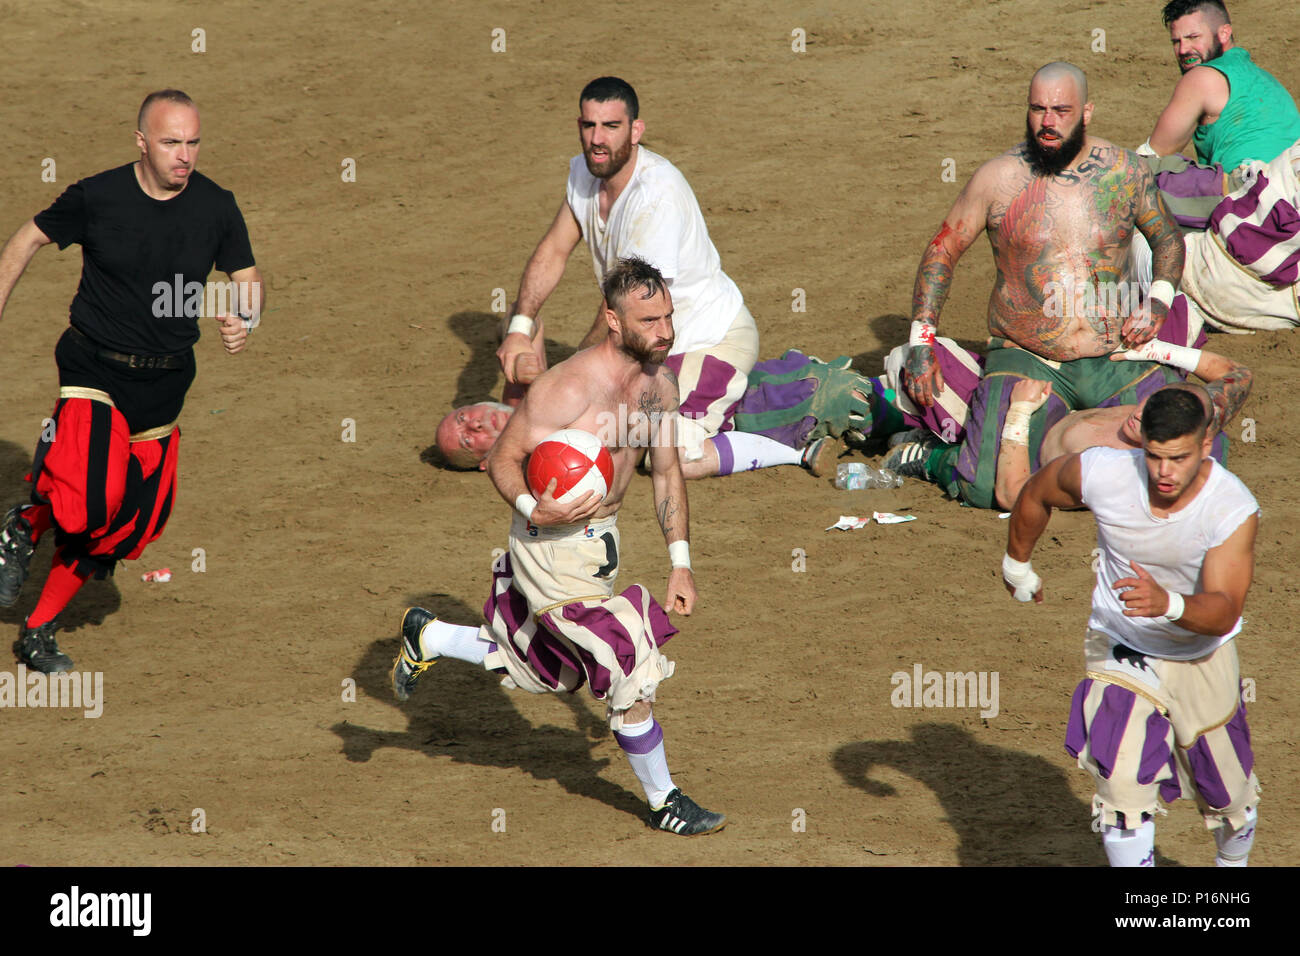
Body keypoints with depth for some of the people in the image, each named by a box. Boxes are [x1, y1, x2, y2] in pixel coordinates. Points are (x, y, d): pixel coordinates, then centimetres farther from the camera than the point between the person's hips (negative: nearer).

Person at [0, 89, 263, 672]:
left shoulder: (216, 208, -5)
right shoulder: (96, 198, -11)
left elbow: (246, 278, 7)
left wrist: (243, 319, -16)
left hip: (164, 381, 4)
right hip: (93, 367, -4)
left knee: (124, 524, 8)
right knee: (89, 500, -26)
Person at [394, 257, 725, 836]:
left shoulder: (658, 380, -1)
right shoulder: (568, 388, -26)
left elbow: (667, 471, 10)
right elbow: (502, 458, -17)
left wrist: (681, 563, 5)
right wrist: (535, 511, -36)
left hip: (599, 537, 9)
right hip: (553, 545, -9)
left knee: (548, 668, 25)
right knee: (633, 666, -9)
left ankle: (427, 638, 44)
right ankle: (664, 803, 9)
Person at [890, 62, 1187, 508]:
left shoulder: (1123, 170, 3)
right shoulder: (998, 178, -4)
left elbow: (1168, 238, 18)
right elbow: (941, 252, 6)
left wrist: (1160, 299, -2)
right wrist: (921, 342, -3)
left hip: (1118, 359, 3)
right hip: (1025, 362, -3)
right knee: (991, 487, -25)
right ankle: (930, 458, 11)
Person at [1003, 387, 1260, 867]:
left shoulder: (1234, 508, -29)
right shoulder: (1102, 473, -24)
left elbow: (1224, 612, -36)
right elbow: (1036, 494, -2)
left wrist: (1167, 604, -57)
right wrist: (1017, 564, 14)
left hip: (1203, 655, 0)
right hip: (1120, 645, 0)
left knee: (1228, 795, 15)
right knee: (1122, 781, -20)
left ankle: (1234, 862, 47)